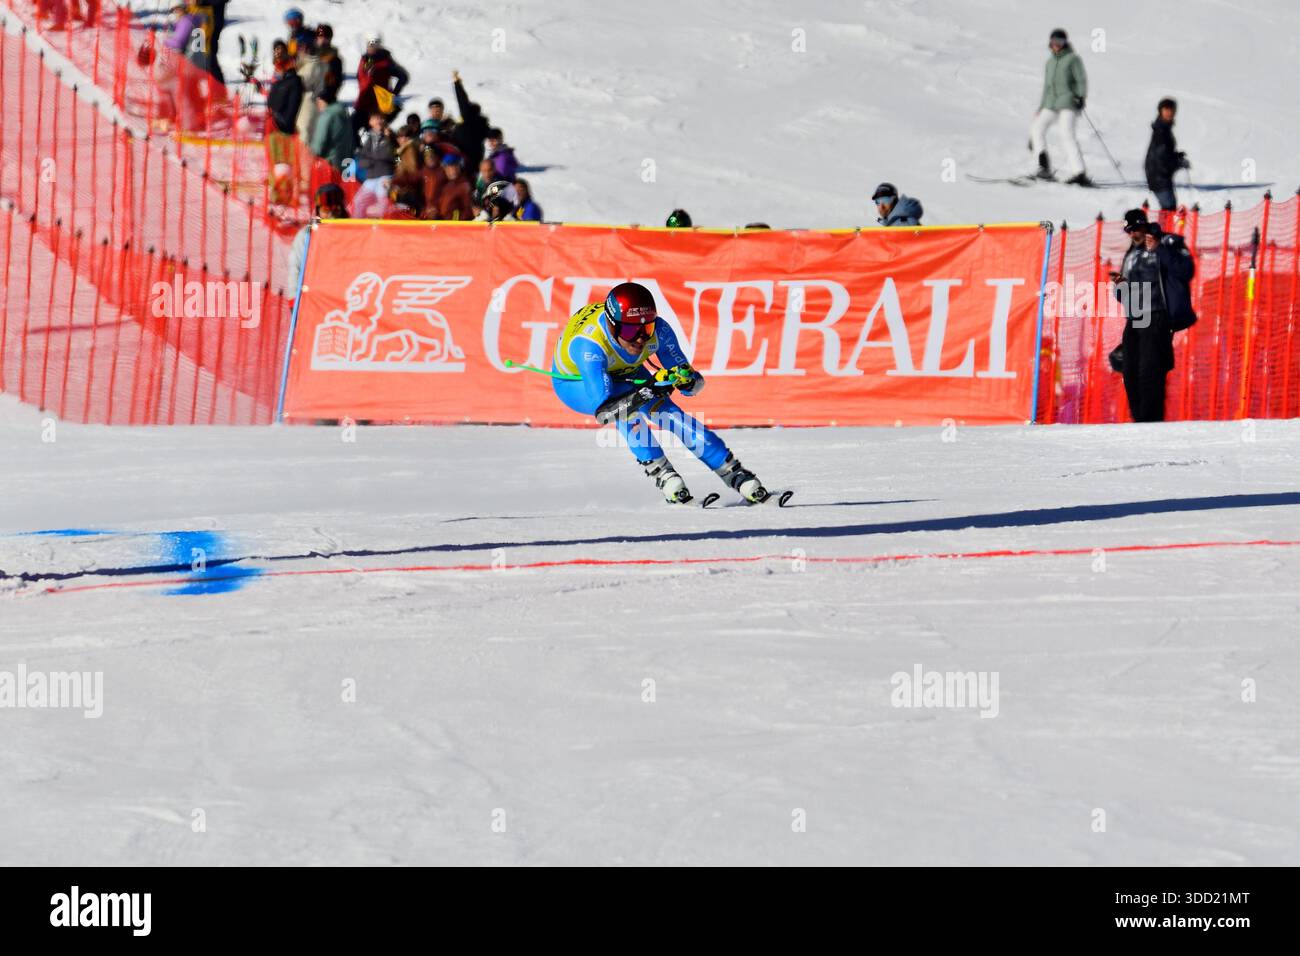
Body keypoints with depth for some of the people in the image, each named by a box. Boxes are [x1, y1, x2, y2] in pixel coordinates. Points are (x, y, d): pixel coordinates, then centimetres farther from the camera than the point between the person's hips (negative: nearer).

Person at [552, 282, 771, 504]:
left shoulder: (658, 330, -30)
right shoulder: (589, 345, -43)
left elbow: (694, 384, -20)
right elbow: (602, 412, -47)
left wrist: (686, 377, -44)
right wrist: (647, 392, -58)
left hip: (626, 376, 4)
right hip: (575, 384, -4)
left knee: (670, 414, -18)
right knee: (627, 404, -34)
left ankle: (734, 474, -9)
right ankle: (660, 473, -21)